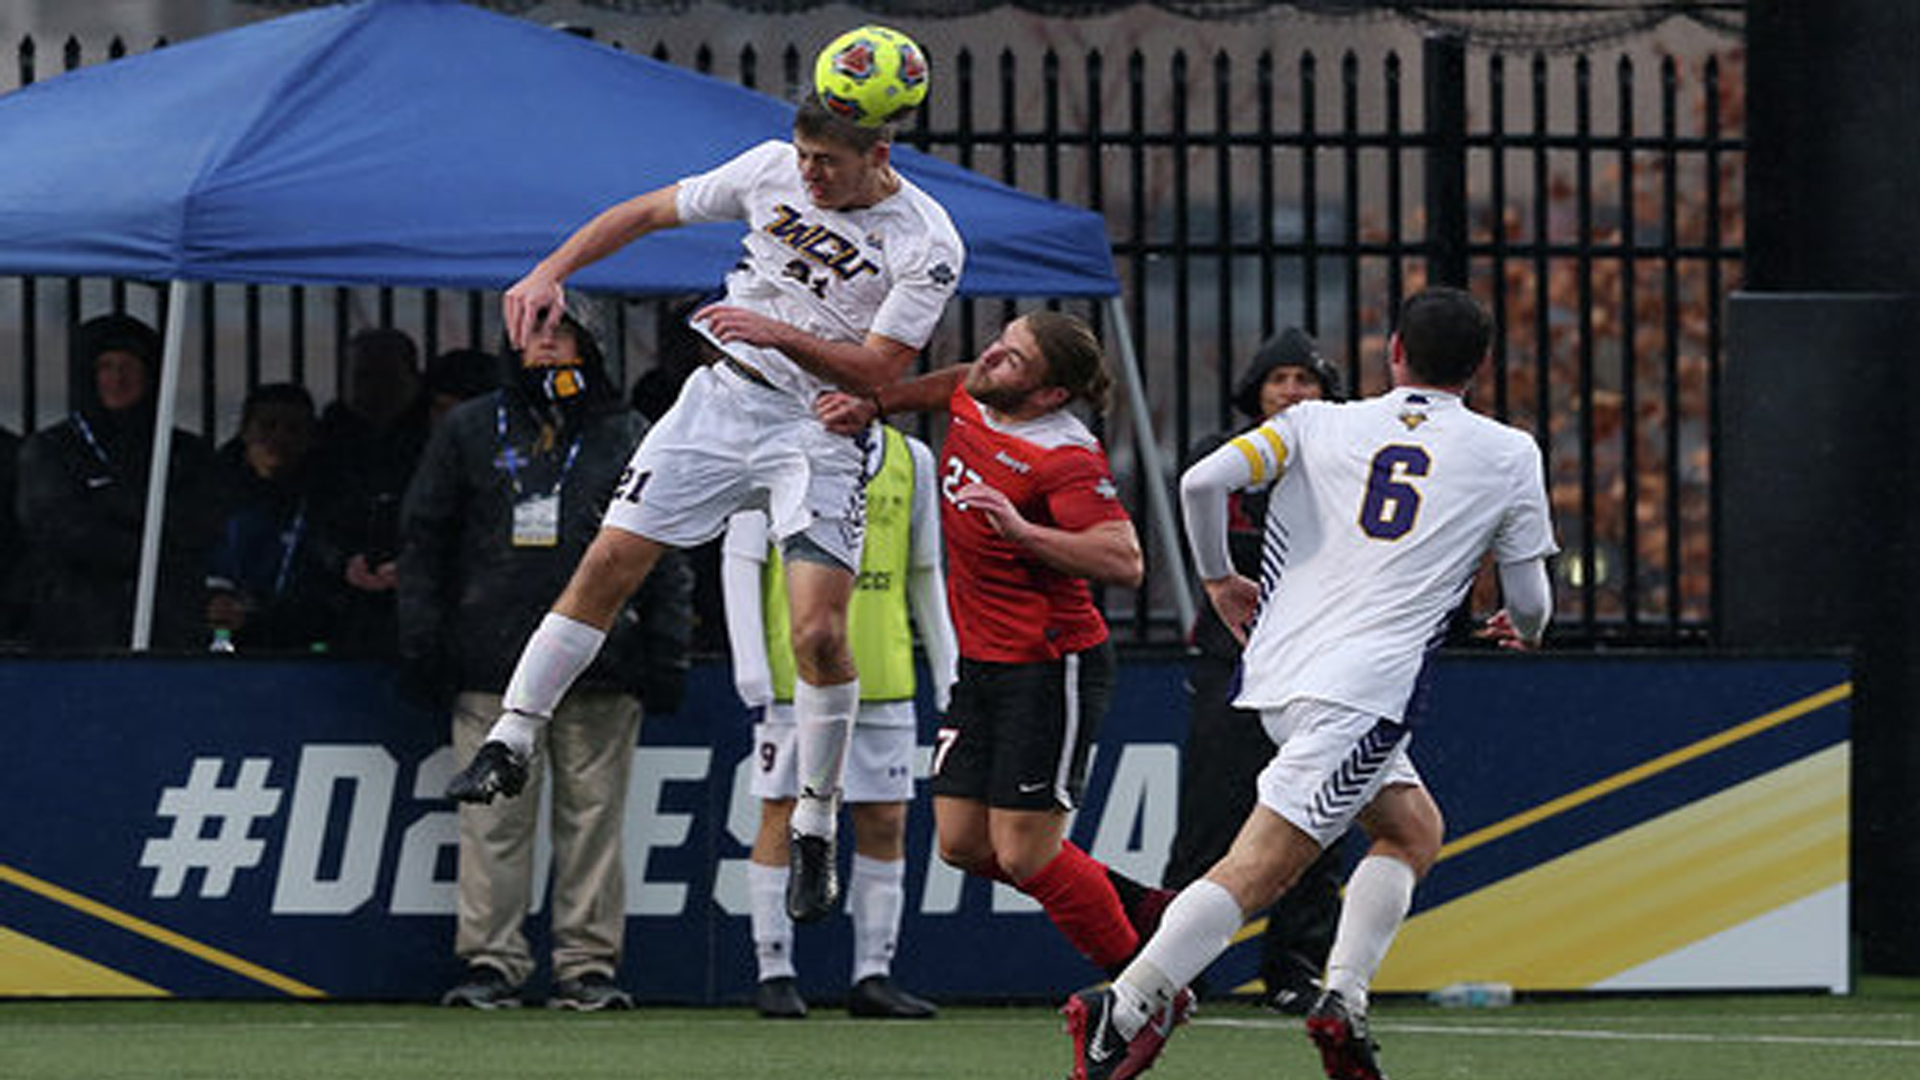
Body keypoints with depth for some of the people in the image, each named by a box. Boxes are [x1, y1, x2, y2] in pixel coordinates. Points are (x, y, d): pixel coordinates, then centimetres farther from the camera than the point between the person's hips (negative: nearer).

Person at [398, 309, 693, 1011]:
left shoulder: (628, 438, 13)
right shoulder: (469, 431, 13)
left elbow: (665, 558, 13)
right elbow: (424, 540, 12)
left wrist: (666, 655, 4)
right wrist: (422, 642, 3)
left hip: (602, 663, 0)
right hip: (494, 668, 0)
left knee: (593, 815, -1)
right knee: (494, 817, -5)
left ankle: (588, 965, 2)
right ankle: (492, 961, -4)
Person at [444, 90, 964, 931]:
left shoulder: (927, 245, -14)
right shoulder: (774, 170, -2)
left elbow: (878, 372, -17)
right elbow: (650, 211, 10)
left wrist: (779, 334, -30)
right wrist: (550, 274, 2)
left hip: (820, 429, -4)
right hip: (723, 394, 4)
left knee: (819, 632, -15)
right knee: (608, 567, -3)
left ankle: (813, 834, -2)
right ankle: (510, 744, 7)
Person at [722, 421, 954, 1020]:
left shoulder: (910, 459, 12)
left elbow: (924, 573, 19)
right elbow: (739, 560, -1)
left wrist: (946, 671, 16)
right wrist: (750, 663, -9)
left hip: (883, 677, 4)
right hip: (794, 673, -4)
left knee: (885, 823, 3)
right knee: (784, 815, -1)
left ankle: (873, 976, 9)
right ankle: (774, 974, 5)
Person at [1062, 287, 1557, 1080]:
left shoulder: (1317, 425, 11)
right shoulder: (1507, 456, 8)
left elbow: (1202, 482, -2)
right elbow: (1530, 602, 13)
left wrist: (1218, 578, 15)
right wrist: (1527, 629, 37)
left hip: (1276, 676, 5)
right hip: (1366, 690, -5)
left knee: (1415, 830, 22)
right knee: (1261, 865, -12)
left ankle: (1343, 1001, 7)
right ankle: (1122, 1009, -24)